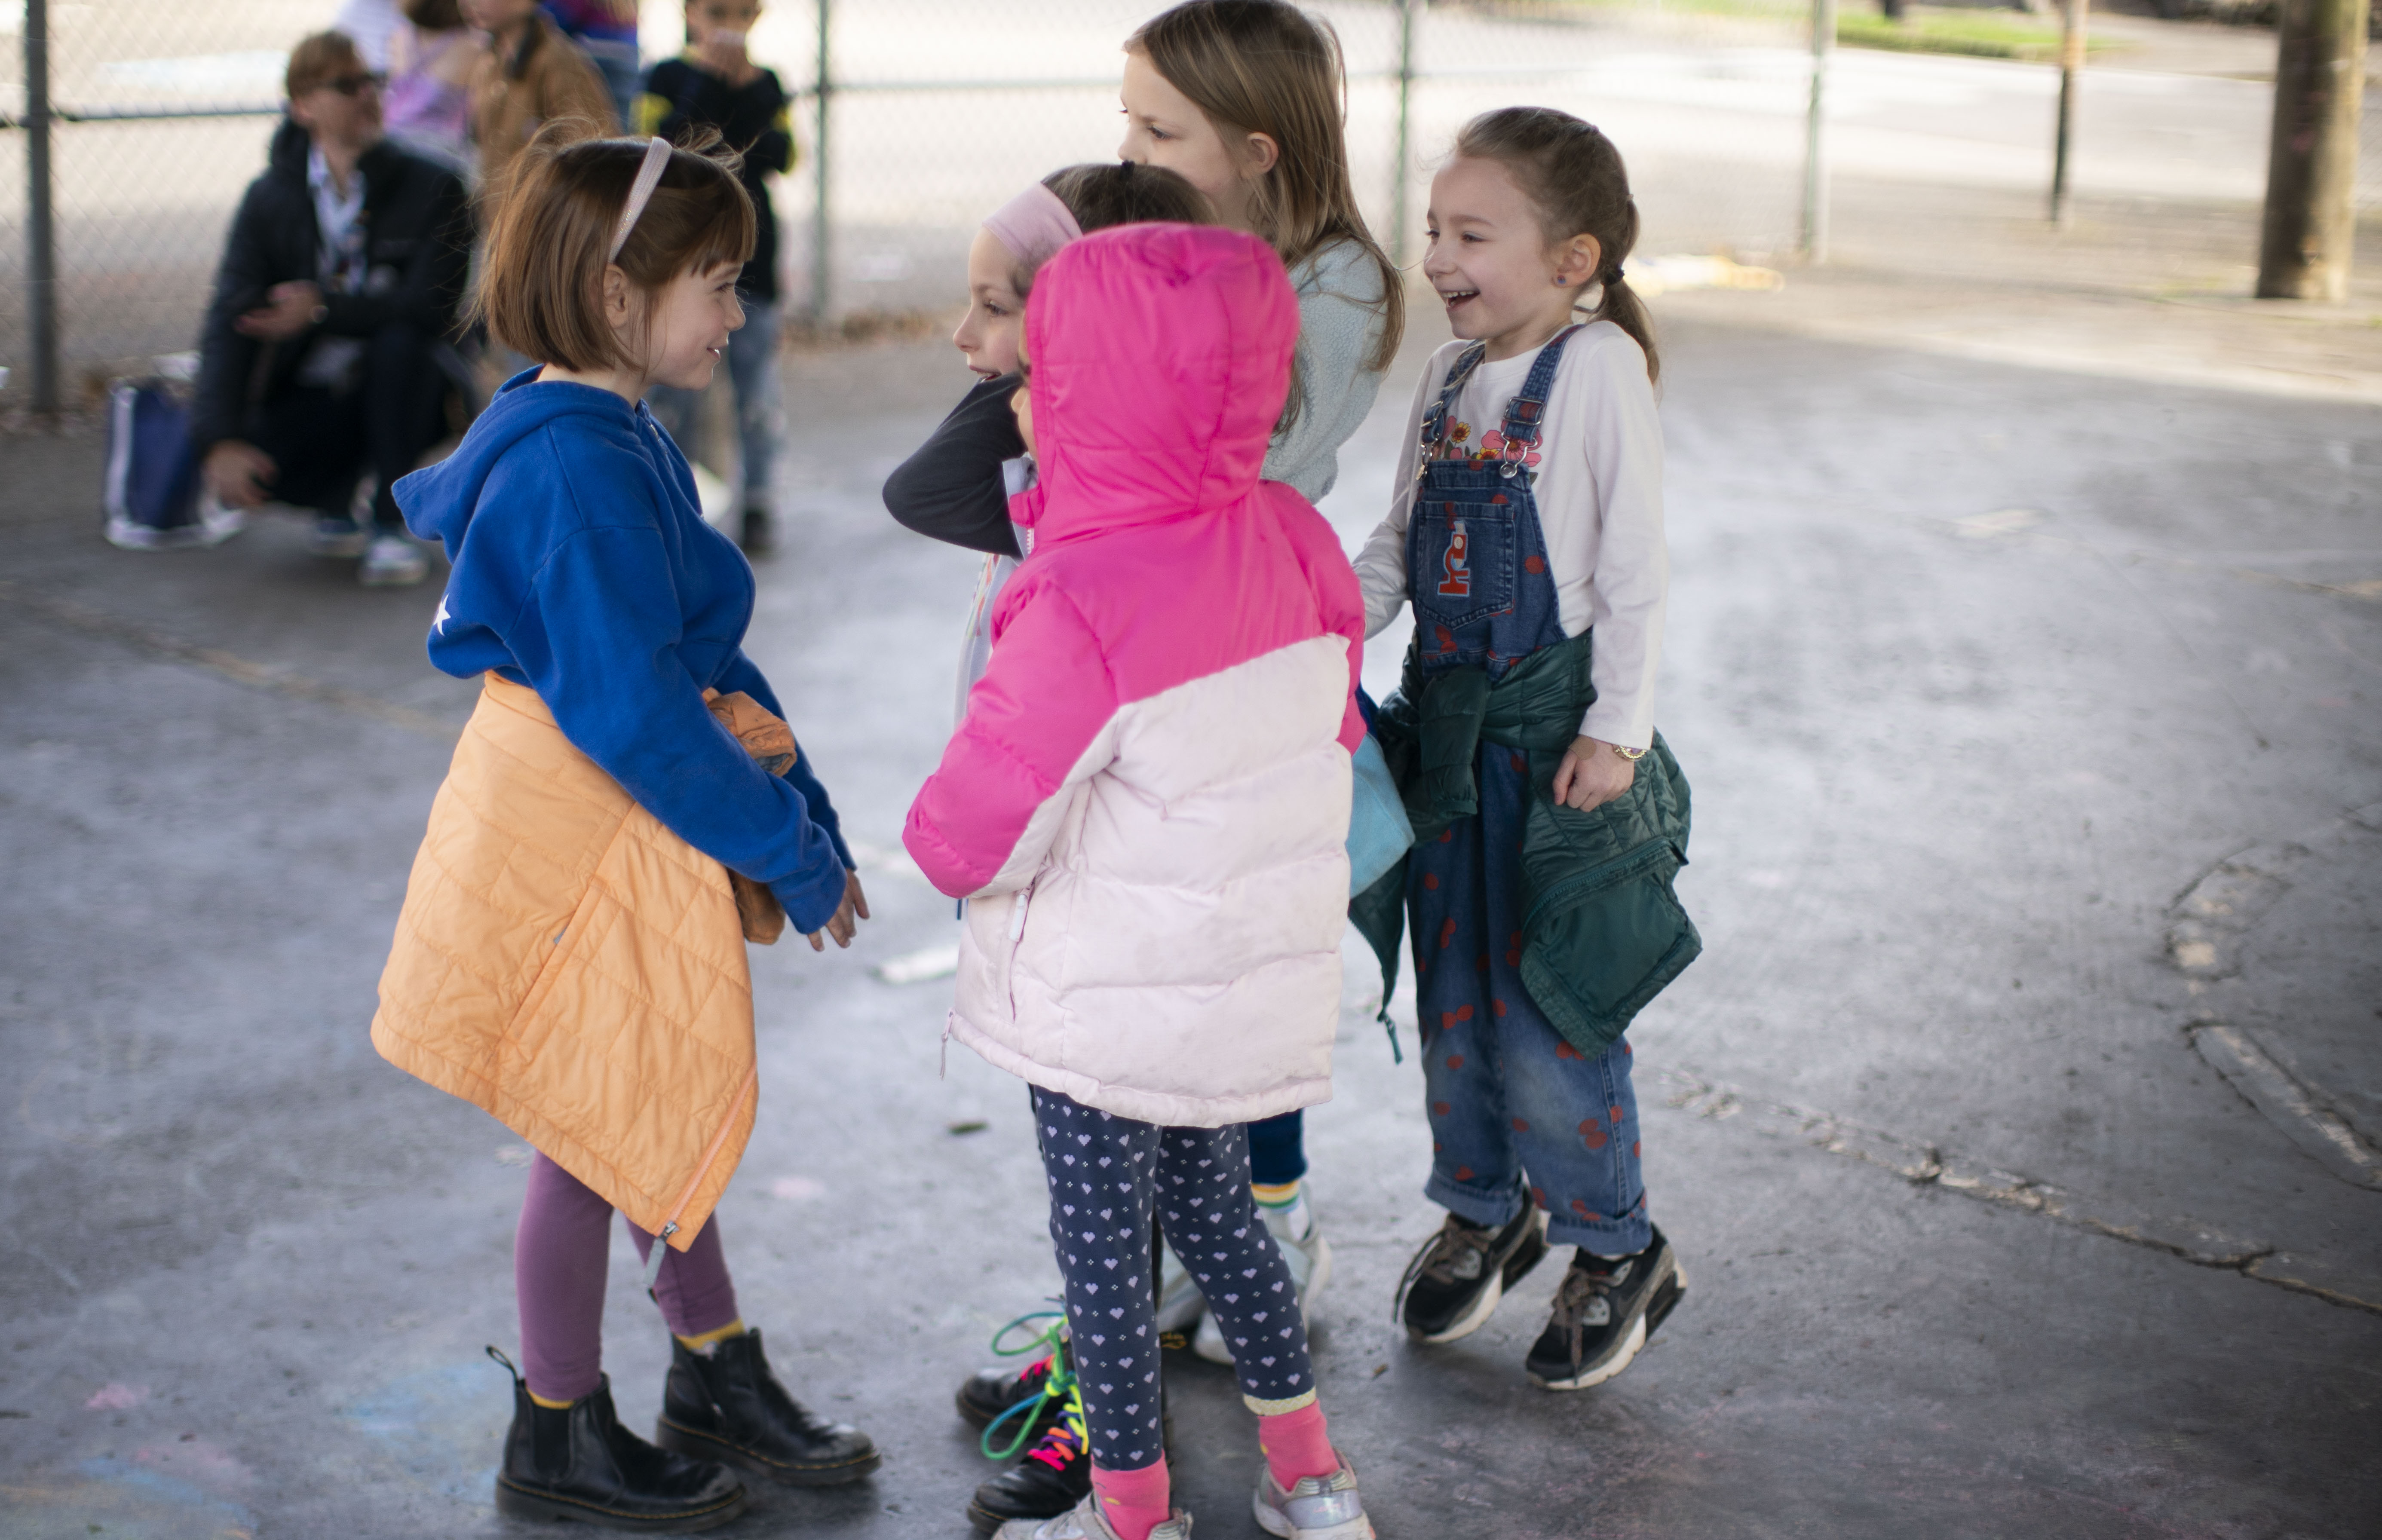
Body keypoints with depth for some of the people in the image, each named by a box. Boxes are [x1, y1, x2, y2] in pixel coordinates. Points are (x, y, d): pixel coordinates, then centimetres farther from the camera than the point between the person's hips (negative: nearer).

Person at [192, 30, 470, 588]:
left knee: (399, 338, -34)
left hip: (401, 393, -1)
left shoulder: (432, 187, -8)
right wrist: (220, 439, -24)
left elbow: (430, 305, -18)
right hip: (308, 399, 2)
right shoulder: (269, 200, -2)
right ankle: (336, 500, 11)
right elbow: (230, 322, -10)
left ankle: (390, 522, -19)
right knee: (232, 475, -26)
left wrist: (323, 308, -19)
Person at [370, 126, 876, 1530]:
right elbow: (635, 716, -28)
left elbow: (708, 659, 12)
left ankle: (719, 1378, 37)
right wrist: (789, 853, -18)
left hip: (629, 823, 10)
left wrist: (808, 817, 7)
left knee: (666, 1102, 20)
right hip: (577, 843, -10)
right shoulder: (582, 471, -25)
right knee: (603, 1137, 6)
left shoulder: (615, 440, 7)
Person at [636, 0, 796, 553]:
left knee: (756, 386, 3)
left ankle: (756, 500, 13)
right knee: (672, 381, 1)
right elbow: (665, 146, -16)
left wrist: (746, 89, -12)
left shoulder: (765, 84, 9)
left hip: (750, 257, 2)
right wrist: (713, 83, -16)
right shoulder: (668, 77, 2)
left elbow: (781, 155, -6)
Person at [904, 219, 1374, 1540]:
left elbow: (973, 831, -23)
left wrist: (940, 842, 0)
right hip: (1257, 982, 7)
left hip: (1111, 1006, -7)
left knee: (1103, 1247, 11)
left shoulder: (1081, 608, -28)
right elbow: (1332, 736, 8)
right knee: (1214, 1206, 24)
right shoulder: (1293, 543, -6)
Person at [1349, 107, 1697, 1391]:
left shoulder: (1600, 367, -13)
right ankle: (1484, 1210, 37)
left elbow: (1635, 569, -13)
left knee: (1548, 1021, -2)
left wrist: (1617, 728, -14)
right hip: (1445, 721, 7)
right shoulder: (1450, 377, 7)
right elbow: (1398, 546, 11)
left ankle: (1618, 1252, 19)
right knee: (1451, 999, 15)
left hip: (1554, 731, -6)